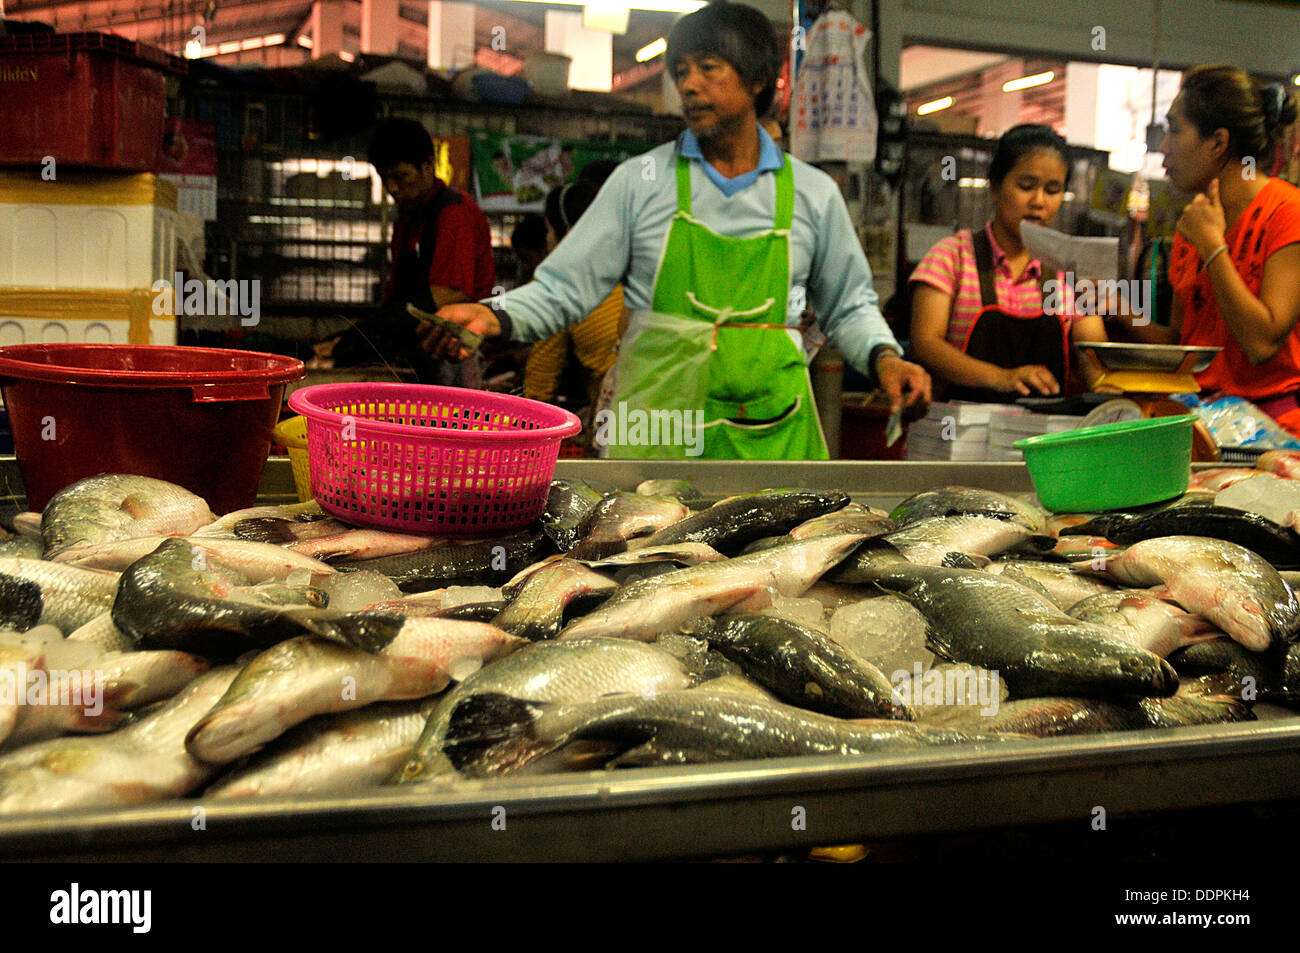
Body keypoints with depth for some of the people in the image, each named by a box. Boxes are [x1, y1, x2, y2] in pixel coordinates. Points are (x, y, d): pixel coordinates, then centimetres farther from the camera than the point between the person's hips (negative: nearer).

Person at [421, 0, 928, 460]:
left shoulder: (813, 194, 10)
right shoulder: (639, 181, 6)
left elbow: (848, 308, 20)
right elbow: (564, 288, 4)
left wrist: (884, 357, 1)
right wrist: (495, 317, -13)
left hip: (772, 438, 1)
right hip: (656, 435, -1)